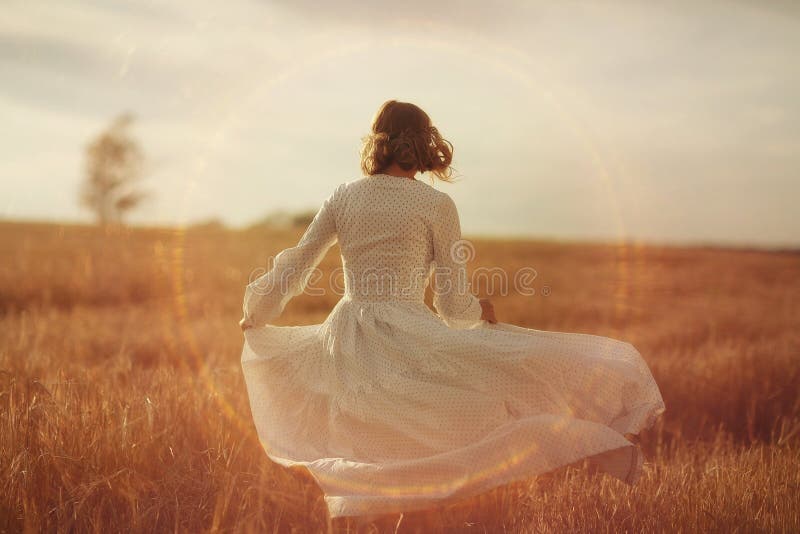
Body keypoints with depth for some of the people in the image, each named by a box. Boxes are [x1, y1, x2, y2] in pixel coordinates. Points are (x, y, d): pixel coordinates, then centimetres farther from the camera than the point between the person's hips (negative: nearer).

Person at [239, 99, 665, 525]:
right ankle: (601, 448, -9)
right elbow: (453, 306, -2)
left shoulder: (342, 196, 7)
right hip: (410, 343, -3)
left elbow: (292, 270, 11)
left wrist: (256, 313, 29)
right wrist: (479, 310, 21)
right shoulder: (437, 205, -3)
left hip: (343, 346, 4)